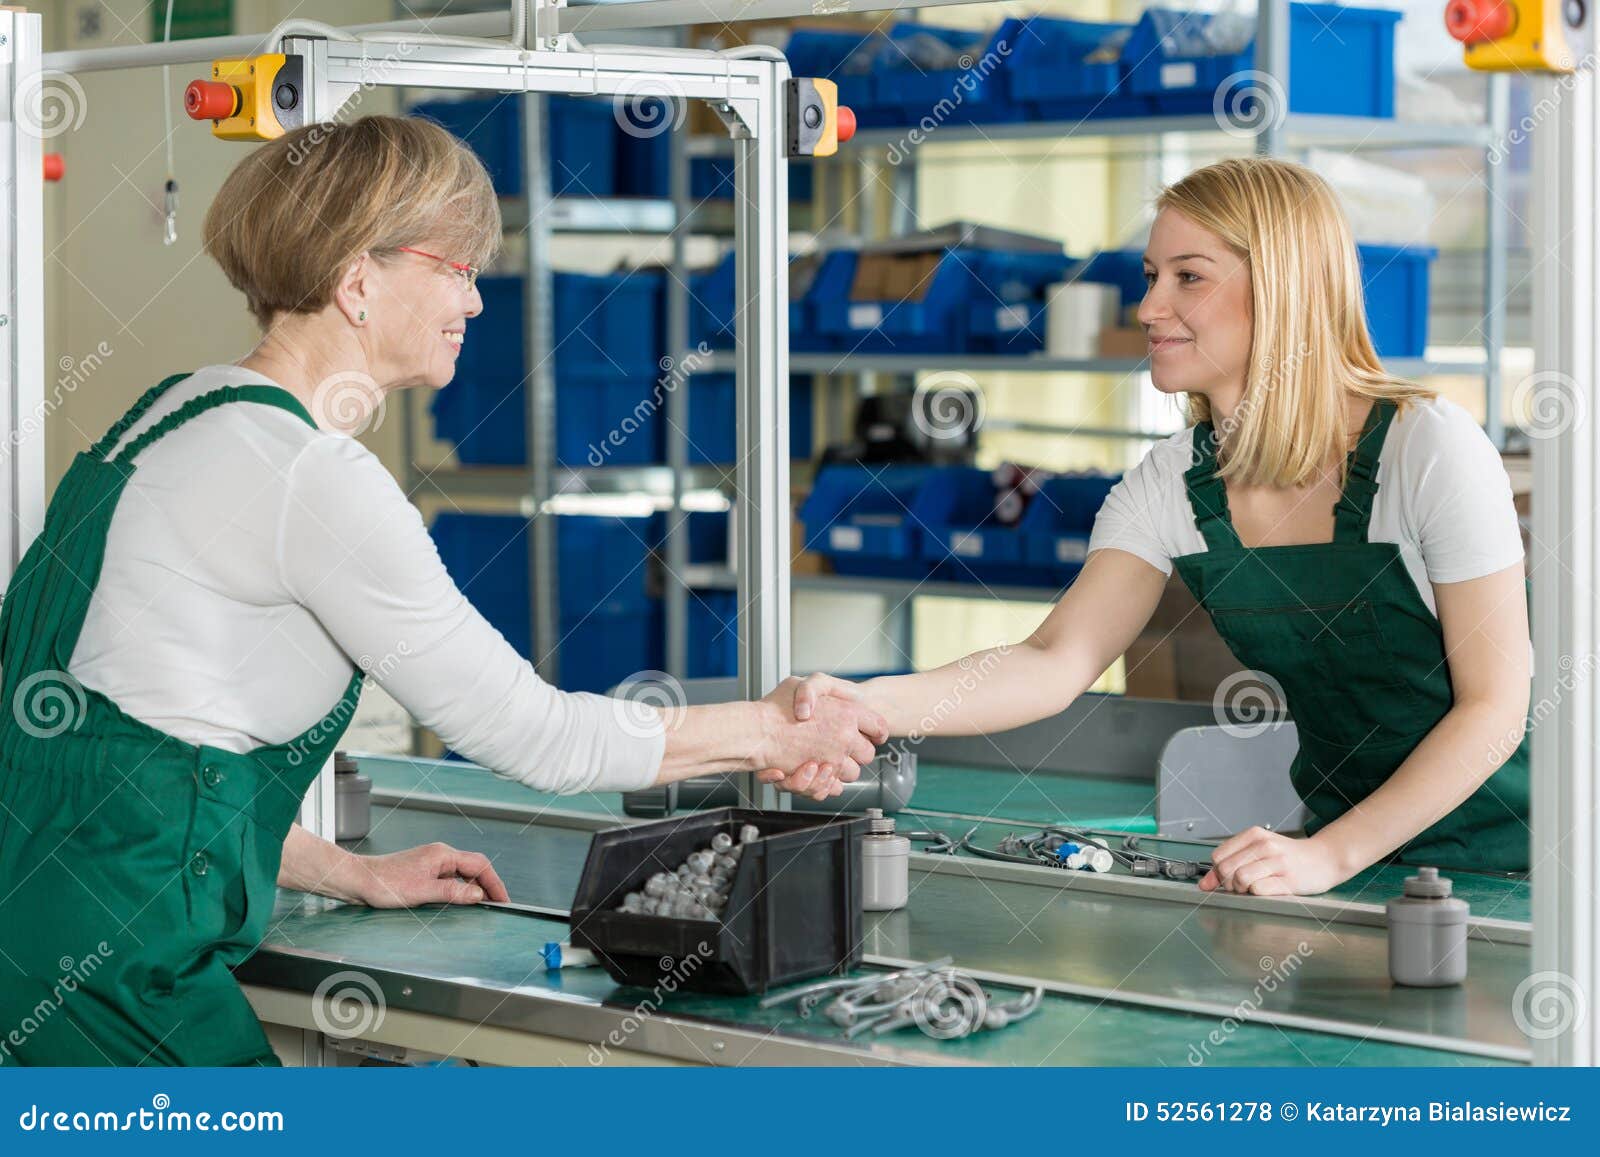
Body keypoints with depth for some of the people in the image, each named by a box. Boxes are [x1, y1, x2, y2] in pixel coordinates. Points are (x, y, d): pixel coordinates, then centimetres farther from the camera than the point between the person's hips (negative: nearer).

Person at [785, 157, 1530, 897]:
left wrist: (1331, 855, -25)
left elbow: (1493, 706, -15)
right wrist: (870, 706, -30)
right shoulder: (1172, 483, -1)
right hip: (1343, 851, 4)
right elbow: (1058, 661, -13)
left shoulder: (1431, 449, -16)